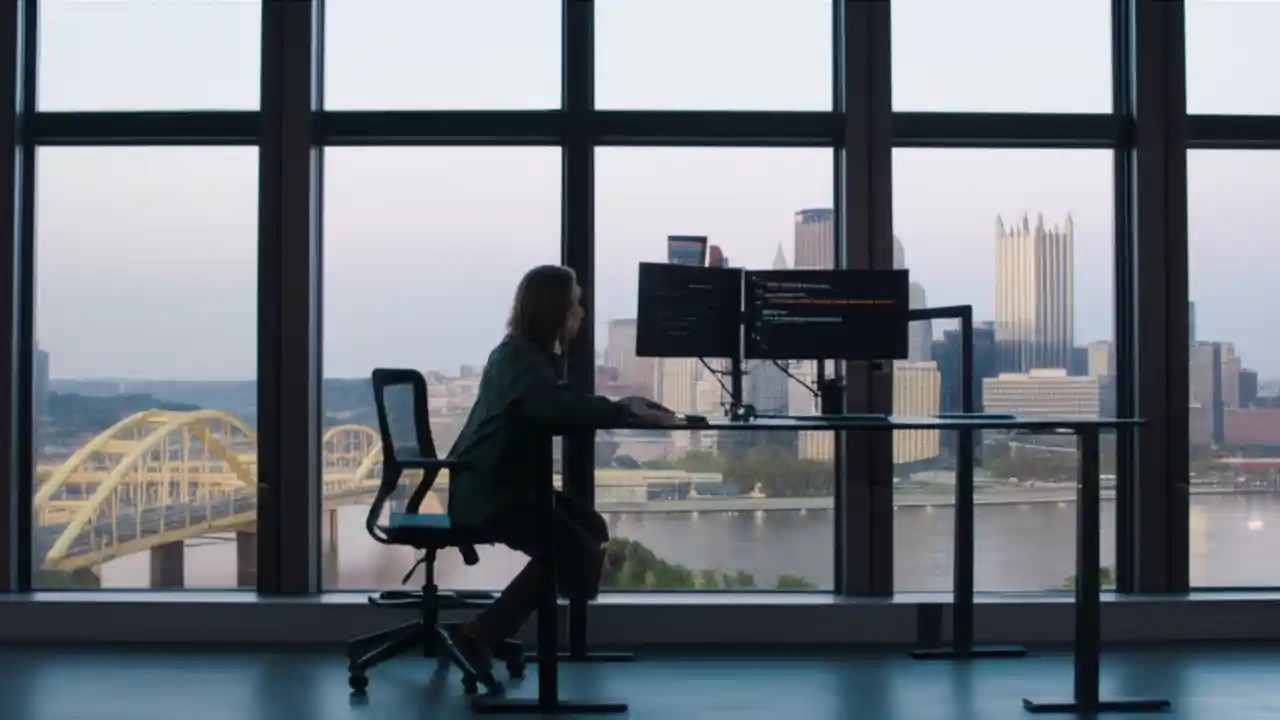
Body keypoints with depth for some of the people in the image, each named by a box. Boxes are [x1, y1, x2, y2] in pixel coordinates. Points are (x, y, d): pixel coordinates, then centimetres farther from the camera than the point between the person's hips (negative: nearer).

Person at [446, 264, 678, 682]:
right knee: (576, 552, -17)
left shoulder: (541, 354, 13)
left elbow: (567, 407, 15)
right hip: (482, 489, -10)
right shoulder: (517, 357, -18)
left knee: (592, 529, 9)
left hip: (511, 483, 10)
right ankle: (481, 634, -8)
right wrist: (629, 413, -29)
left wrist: (624, 408, 0)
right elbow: (560, 408, -34)